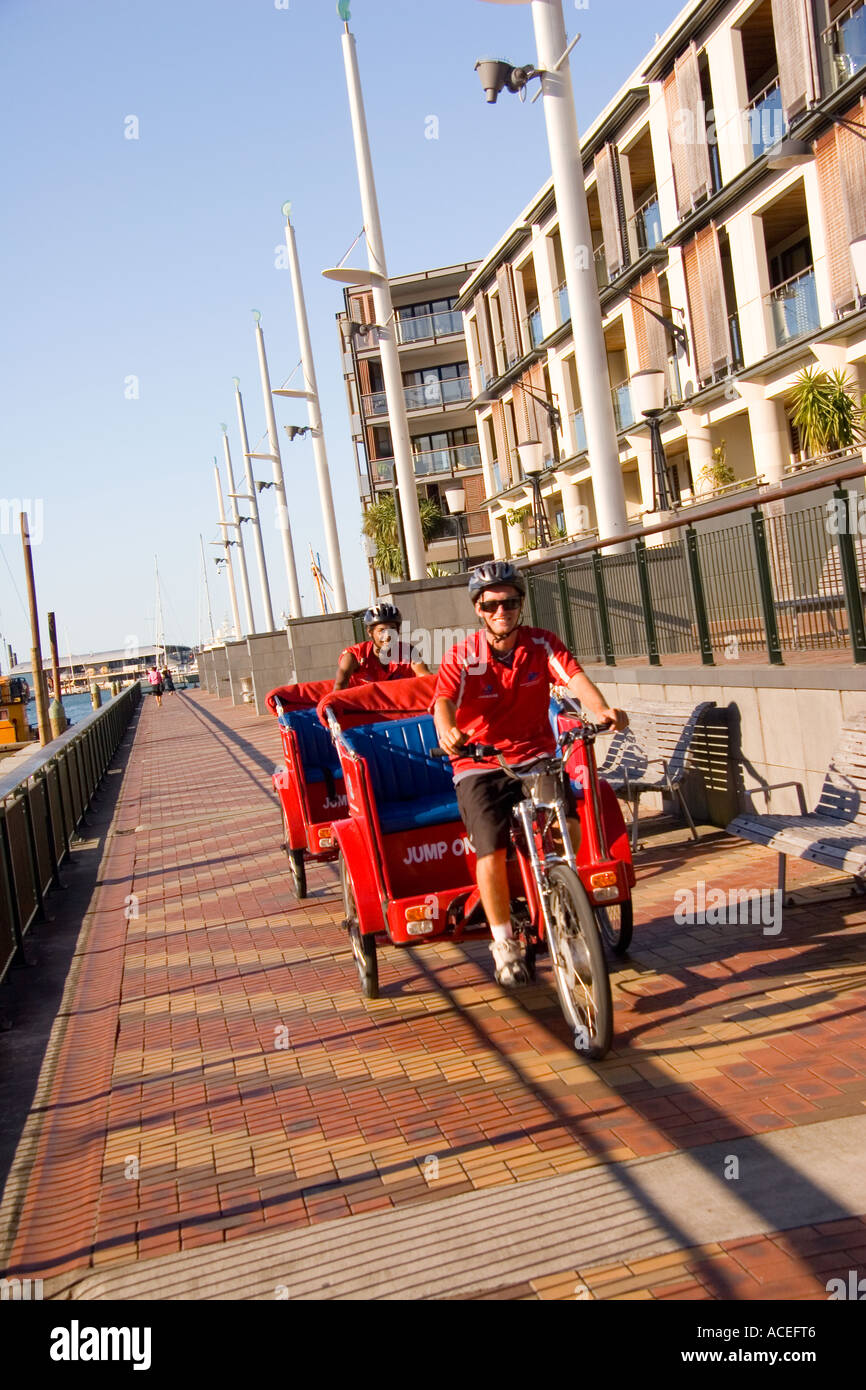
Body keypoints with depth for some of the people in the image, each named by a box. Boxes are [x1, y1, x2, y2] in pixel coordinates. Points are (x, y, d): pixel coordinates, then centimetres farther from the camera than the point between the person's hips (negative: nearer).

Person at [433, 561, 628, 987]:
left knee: (568, 830, -21)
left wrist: (600, 709, -42)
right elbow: (444, 701, -26)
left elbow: (574, 676, -20)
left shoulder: (542, 644, -4)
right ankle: (504, 944, 4)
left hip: (536, 756, 2)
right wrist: (448, 732, -50)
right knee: (491, 851, -18)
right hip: (480, 766, -1)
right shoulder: (462, 658, -9)